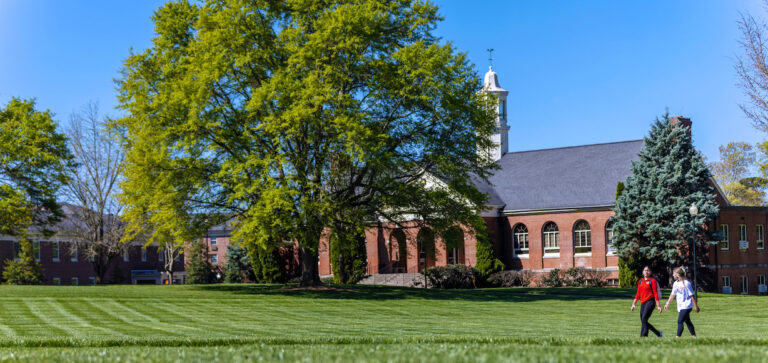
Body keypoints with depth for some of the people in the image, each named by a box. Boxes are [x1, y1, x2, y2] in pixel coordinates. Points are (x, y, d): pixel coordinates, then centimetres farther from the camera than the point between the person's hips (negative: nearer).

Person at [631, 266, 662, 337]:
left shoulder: (652, 280, -2)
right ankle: (658, 333, 21)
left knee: (644, 319, -18)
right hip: (642, 303, 7)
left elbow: (655, 293, -6)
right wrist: (634, 304, 15)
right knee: (643, 321, 6)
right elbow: (638, 294, 19)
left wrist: (658, 305, -9)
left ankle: (643, 335, -18)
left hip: (650, 301, -7)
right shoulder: (640, 281, 15)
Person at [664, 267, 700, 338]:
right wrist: (667, 304, 17)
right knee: (687, 321, 14)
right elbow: (673, 294, 17)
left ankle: (678, 336, -13)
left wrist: (696, 306, -10)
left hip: (686, 306, -8)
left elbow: (692, 295, -13)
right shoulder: (676, 283, 7)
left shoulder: (686, 283, -16)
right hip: (680, 306, 8)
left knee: (680, 321, -13)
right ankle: (693, 335, 24)